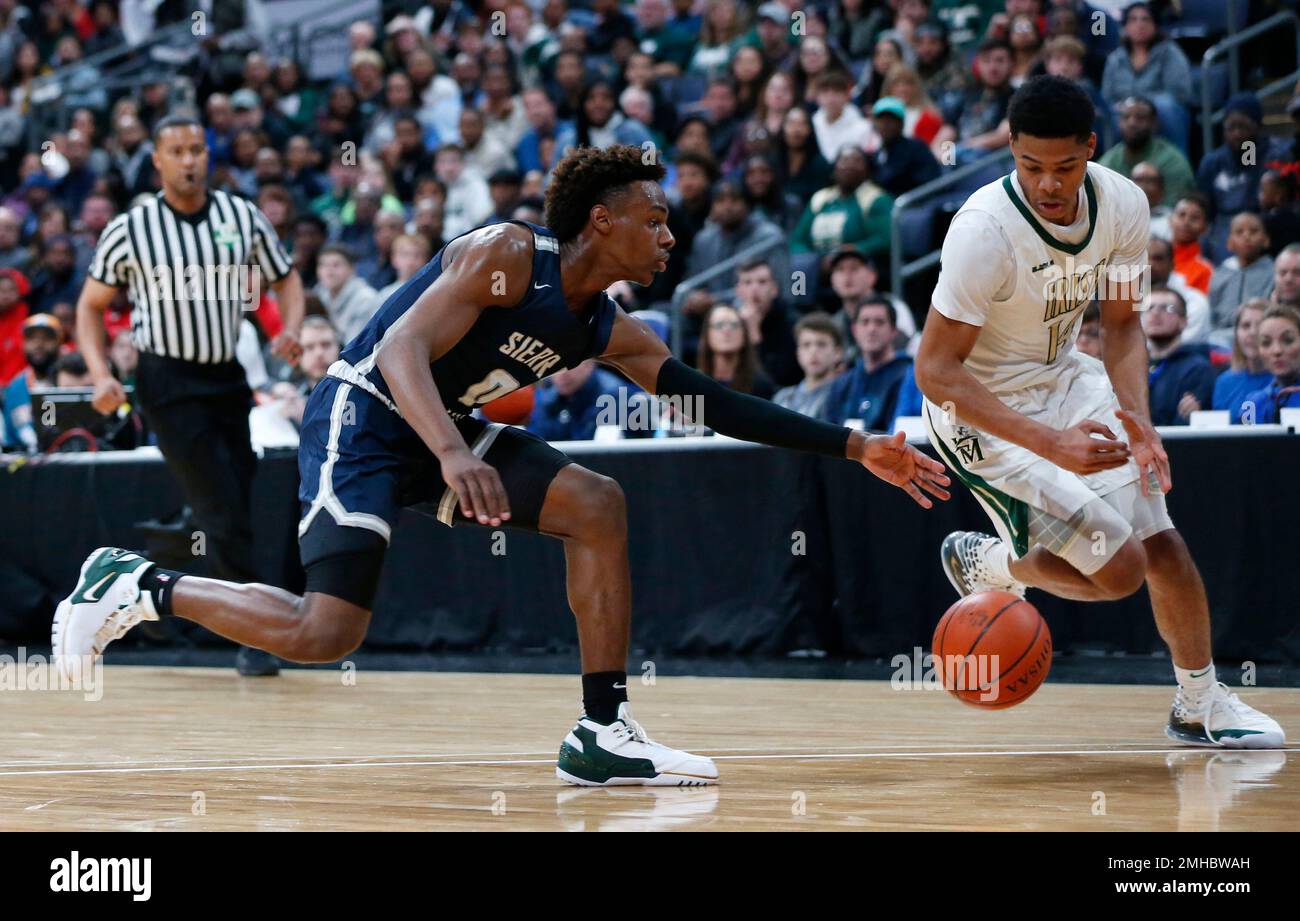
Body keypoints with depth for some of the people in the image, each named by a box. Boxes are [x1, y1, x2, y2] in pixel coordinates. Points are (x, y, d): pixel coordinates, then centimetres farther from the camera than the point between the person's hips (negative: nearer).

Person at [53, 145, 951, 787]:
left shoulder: (612, 332, 6)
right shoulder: (507, 254, -18)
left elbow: (715, 403, 7)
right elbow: (405, 348, -27)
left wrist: (853, 448, 2)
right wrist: (453, 456, -44)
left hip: (445, 428, 8)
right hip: (362, 419, -8)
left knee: (598, 505, -6)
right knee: (326, 631, -18)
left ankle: (604, 733, -6)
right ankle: (136, 585, 1)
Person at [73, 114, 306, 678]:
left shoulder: (244, 219, 2)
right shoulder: (130, 230, -5)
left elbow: (285, 278, 13)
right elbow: (92, 305, 4)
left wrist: (290, 329, -8)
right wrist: (101, 374, -9)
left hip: (226, 377, 4)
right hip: (169, 383, -4)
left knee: (236, 509, 6)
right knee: (224, 511, -11)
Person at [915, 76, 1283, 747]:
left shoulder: (1122, 204, -12)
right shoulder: (984, 230, -31)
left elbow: (1121, 324, 3)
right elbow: (935, 370, -28)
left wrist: (1137, 419, -16)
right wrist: (1050, 444, -36)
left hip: (1064, 379, 6)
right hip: (982, 410, -6)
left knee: (1162, 543, 4)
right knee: (1119, 569, -13)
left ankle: (1200, 706, 26)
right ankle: (984, 562, 16)